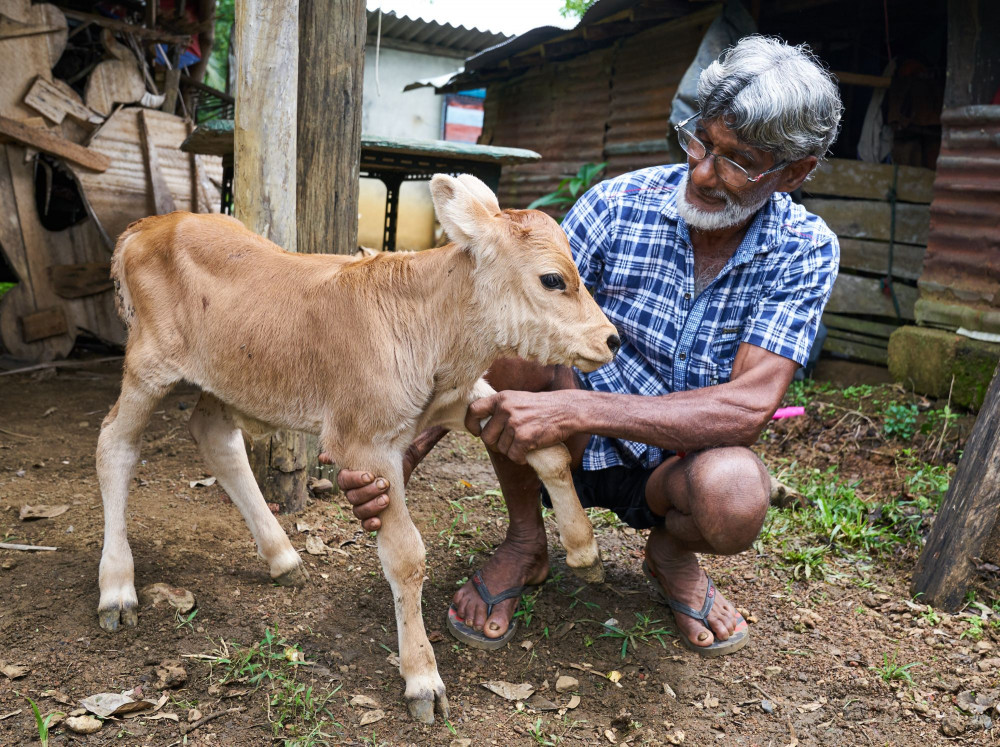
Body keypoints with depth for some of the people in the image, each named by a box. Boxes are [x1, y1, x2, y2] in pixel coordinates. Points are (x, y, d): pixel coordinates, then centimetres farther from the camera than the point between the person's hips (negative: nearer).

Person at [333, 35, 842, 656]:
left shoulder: (806, 251, -13)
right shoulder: (619, 204, -14)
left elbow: (749, 407, -27)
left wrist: (578, 409, -39)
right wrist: (409, 450, -30)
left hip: (678, 461, 0)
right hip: (575, 449, 1)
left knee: (734, 496, -36)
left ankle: (671, 551, 4)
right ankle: (526, 541, -4)